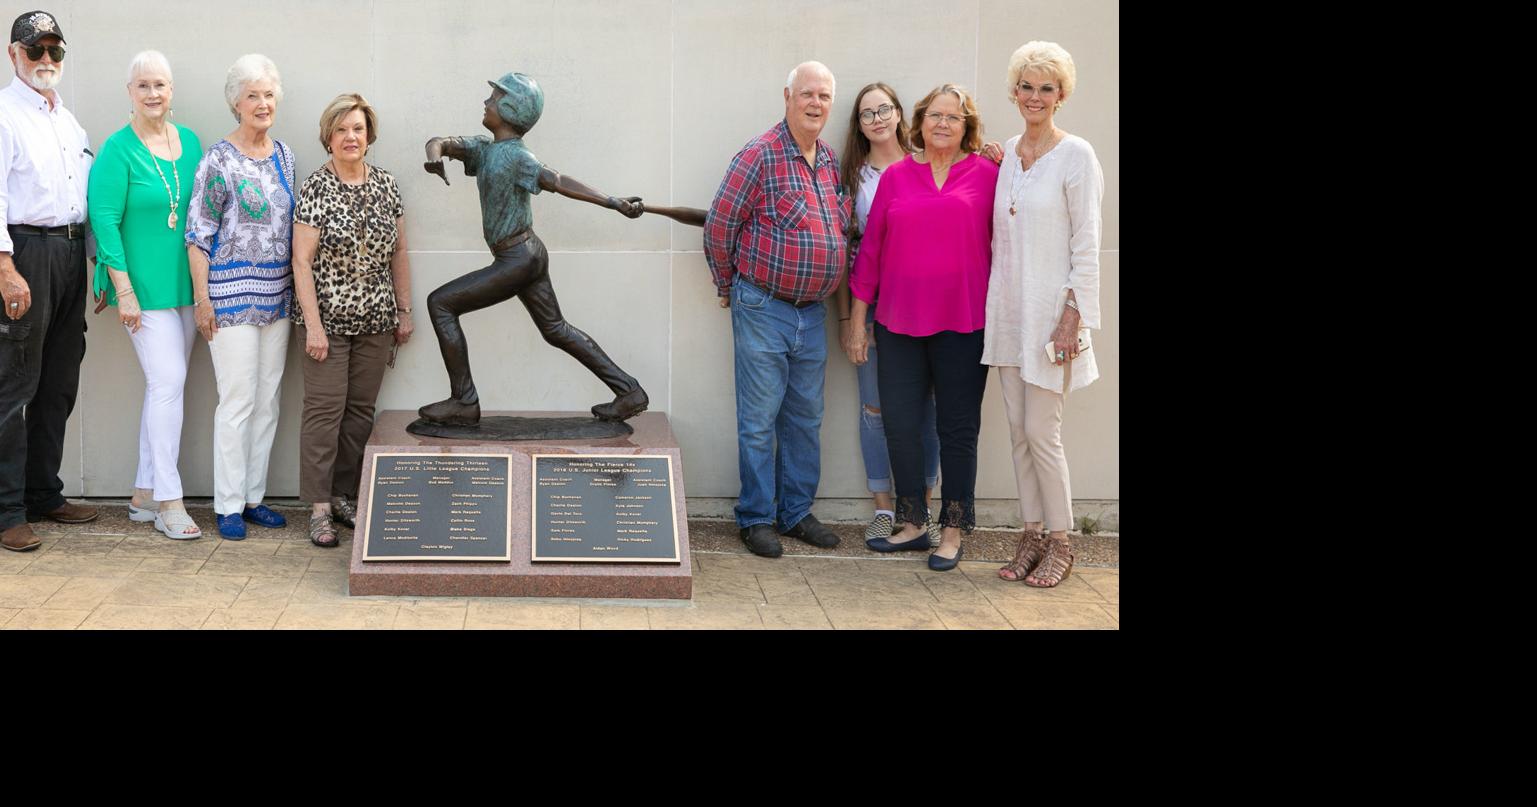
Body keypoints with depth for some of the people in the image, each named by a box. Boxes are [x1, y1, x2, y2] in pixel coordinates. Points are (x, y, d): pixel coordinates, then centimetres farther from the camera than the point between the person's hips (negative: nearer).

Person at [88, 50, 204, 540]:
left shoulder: (190, 142, 9)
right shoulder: (118, 150, -8)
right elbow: (105, 220, -11)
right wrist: (124, 291, -15)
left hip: (186, 285, 6)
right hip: (145, 289, -6)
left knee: (163, 388, 10)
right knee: (168, 383, -10)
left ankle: (145, 495, 19)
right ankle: (169, 503, -4)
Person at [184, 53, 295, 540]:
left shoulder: (283, 154, 9)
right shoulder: (219, 160, -8)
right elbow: (198, 234, -9)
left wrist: (297, 286, 14)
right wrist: (202, 299, -12)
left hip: (277, 295, 6)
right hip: (232, 294, -6)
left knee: (268, 400, 9)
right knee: (238, 401, -4)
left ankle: (253, 497, 19)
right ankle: (228, 505, 6)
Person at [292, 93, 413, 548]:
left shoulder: (386, 185, 7)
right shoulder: (316, 188, -7)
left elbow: (399, 253, 13)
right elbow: (302, 261, -9)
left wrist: (404, 311, 11)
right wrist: (313, 325, -14)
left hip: (376, 322, 4)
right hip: (328, 319, -4)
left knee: (361, 409, 9)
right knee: (325, 410, -3)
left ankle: (345, 496, 20)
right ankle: (319, 509, 3)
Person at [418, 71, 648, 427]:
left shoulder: (516, 156, -15)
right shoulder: (485, 149, 11)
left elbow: (558, 182, -25)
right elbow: (442, 142, 2)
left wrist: (613, 203, -32)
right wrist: (434, 154, -23)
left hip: (518, 260, -10)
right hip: (528, 255, 10)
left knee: (440, 303, -4)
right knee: (555, 329, 16)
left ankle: (464, 403, -2)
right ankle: (628, 391, 17)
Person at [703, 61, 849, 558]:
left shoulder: (830, 160, 9)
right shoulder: (760, 154, -11)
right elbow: (719, 226, -9)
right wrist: (729, 288, 0)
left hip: (812, 312, 7)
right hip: (764, 311, -6)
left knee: (805, 418, 13)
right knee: (759, 419, 1)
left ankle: (796, 512, 24)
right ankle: (756, 518, 11)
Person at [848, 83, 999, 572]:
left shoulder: (986, 174, 0)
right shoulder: (896, 176, 6)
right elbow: (870, 249, 8)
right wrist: (857, 322, 8)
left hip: (962, 324, -2)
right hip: (899, 323, 2)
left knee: (957, 428, 6)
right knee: (900, 425, 6)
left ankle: (952, 532, 16)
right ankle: (912, 525, 20)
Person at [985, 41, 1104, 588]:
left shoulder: (1076, 156, -8)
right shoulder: (1008, 154, 10)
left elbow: (1086, 245, -10)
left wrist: (1073, 316, -15)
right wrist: (994, 301, 11)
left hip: (1049, 312, -6)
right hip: (1007, 311, 6)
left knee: (1042, 432, -4)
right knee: (1019, 430, 9)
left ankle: (1059, 543, 10)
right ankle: (1032, 536, 19)